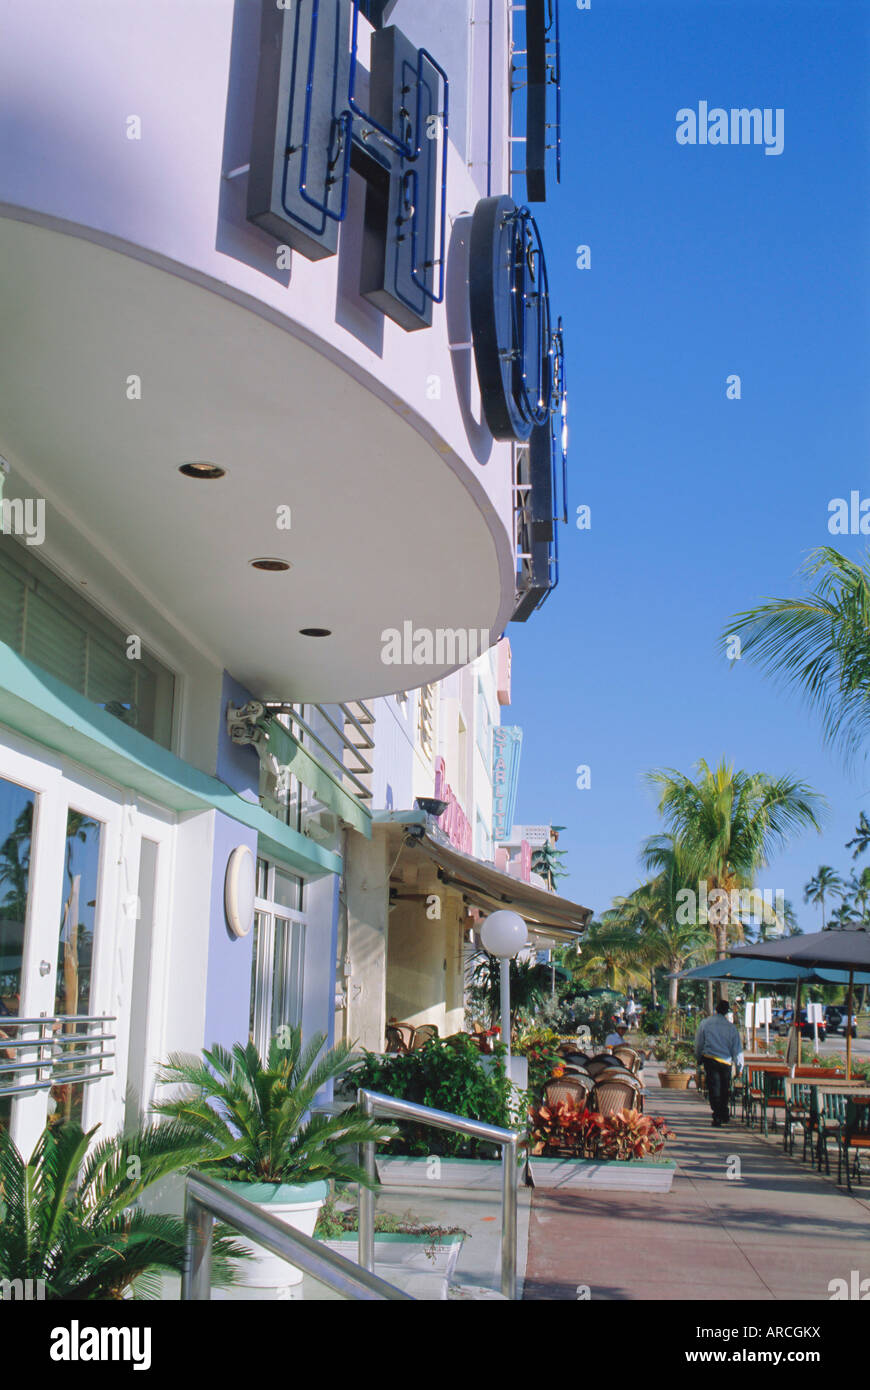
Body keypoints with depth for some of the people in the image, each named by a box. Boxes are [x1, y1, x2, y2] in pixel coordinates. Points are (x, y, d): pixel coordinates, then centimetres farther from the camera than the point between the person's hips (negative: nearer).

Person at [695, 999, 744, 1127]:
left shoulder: (705, 1023, 0)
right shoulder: (731, 1027, -1)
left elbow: (698, 1043, 8)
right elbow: (737, 1049, 2)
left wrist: (699, 1058, 23)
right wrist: (739, 1068, 10)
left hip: (709, 1059, -1)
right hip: (726, 1061, 1)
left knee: (713, 1088, 2)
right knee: (725, 1089, 18)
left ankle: (717, 1117, -5)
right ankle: (725, 1115, 27)